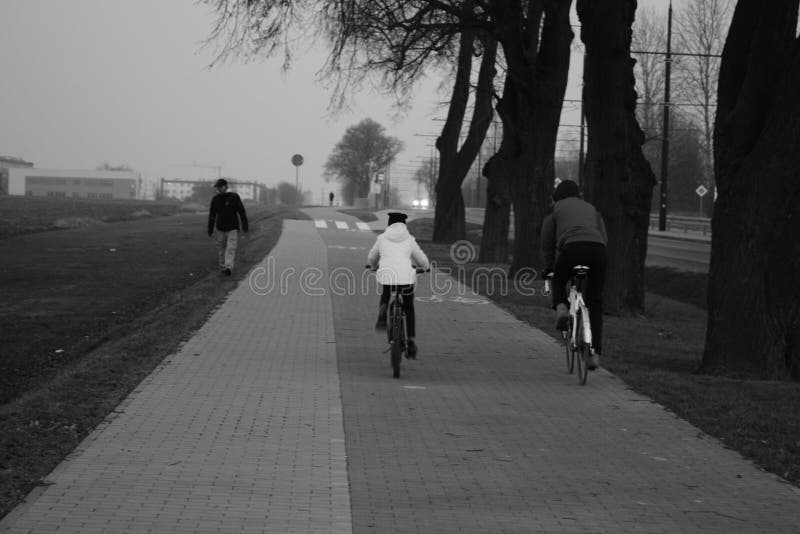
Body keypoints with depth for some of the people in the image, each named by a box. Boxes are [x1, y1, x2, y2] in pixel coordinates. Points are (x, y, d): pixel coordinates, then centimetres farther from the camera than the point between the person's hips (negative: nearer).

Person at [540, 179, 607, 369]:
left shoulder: (556, 209, 25)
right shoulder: (591, 208, 35)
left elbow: (547, 243, 22)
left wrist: (549, 268, 33)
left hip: (572, 248, -2)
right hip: (598, 249, 3)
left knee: (559, 281, 30)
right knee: (595, 302, 13)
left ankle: (561, 308, -1)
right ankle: (595, 352, 5)